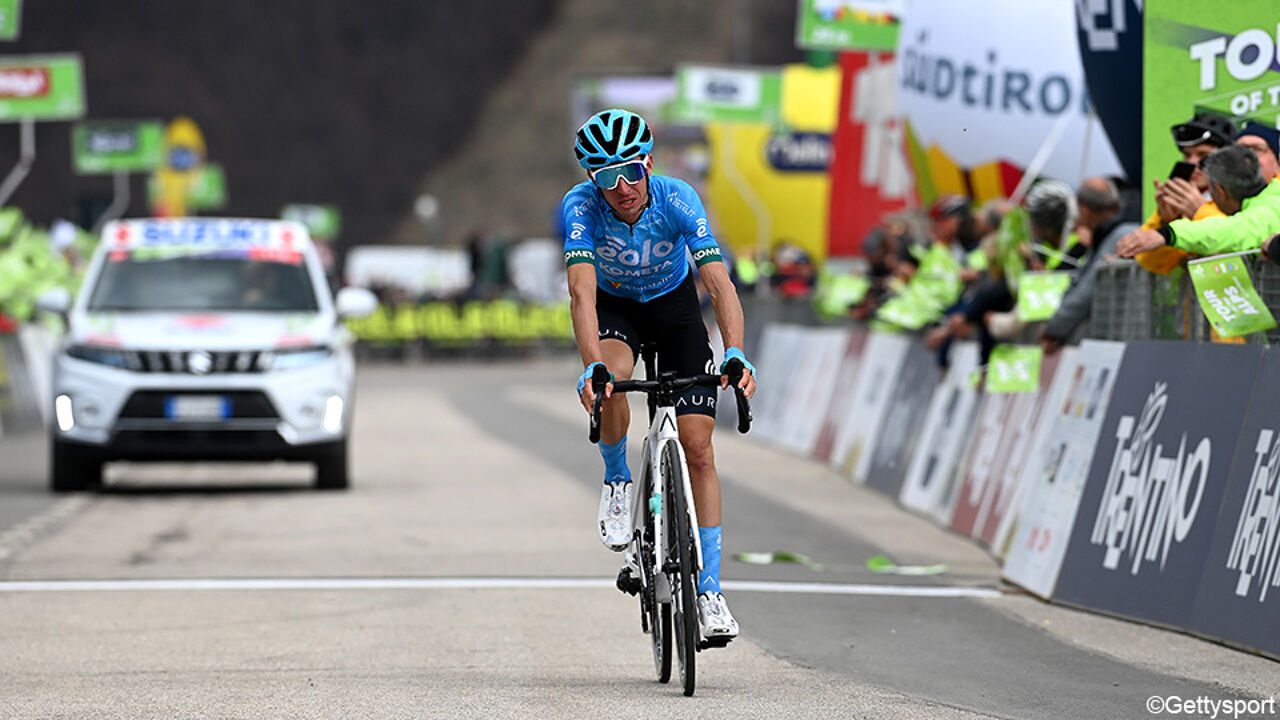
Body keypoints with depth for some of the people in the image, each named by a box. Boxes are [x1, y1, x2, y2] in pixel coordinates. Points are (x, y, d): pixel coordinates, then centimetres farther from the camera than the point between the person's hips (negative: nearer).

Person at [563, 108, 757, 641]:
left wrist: (735, 353, -53)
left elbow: (719, 282, -37)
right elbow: (582, 292, -40)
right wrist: (592, 367, -55)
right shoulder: (582, 206, -30)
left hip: (674, 303, 0)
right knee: (613, 378, -35)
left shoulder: (677, 199, -30)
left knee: (698, 445, -8)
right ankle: (617, 479, -5)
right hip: (613, 306, 0)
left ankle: (709, 590, -2)